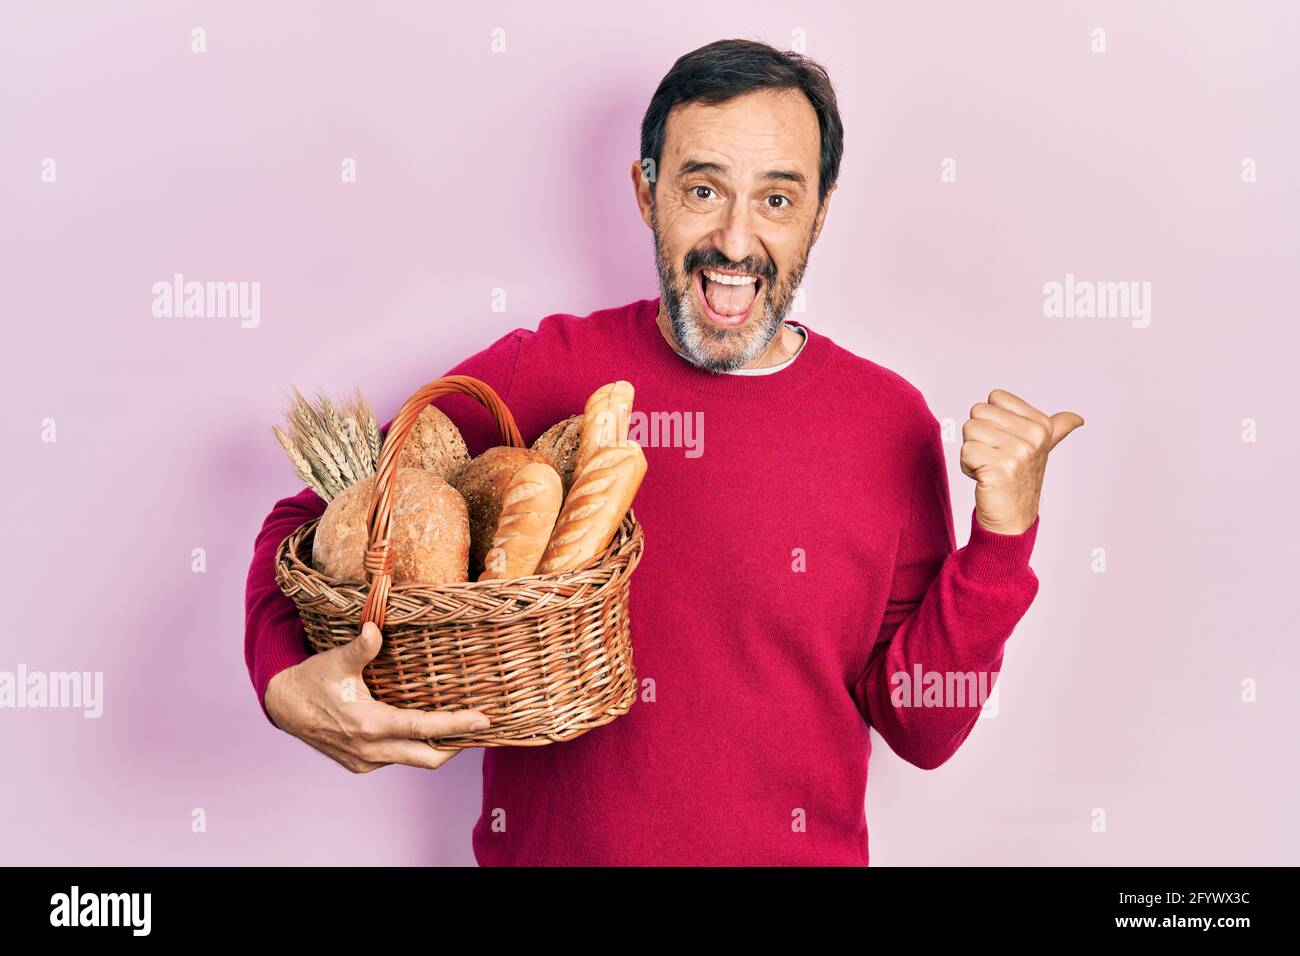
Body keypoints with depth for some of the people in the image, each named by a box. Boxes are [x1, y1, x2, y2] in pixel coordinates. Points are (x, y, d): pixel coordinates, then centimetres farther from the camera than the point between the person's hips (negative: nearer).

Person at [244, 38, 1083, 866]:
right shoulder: (535, 376, -10)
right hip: (542, 847, 0)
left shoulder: (890, 422, -6)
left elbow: (921, 727, -2)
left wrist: (1002, 539, -14)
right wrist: (287, 683, -19)